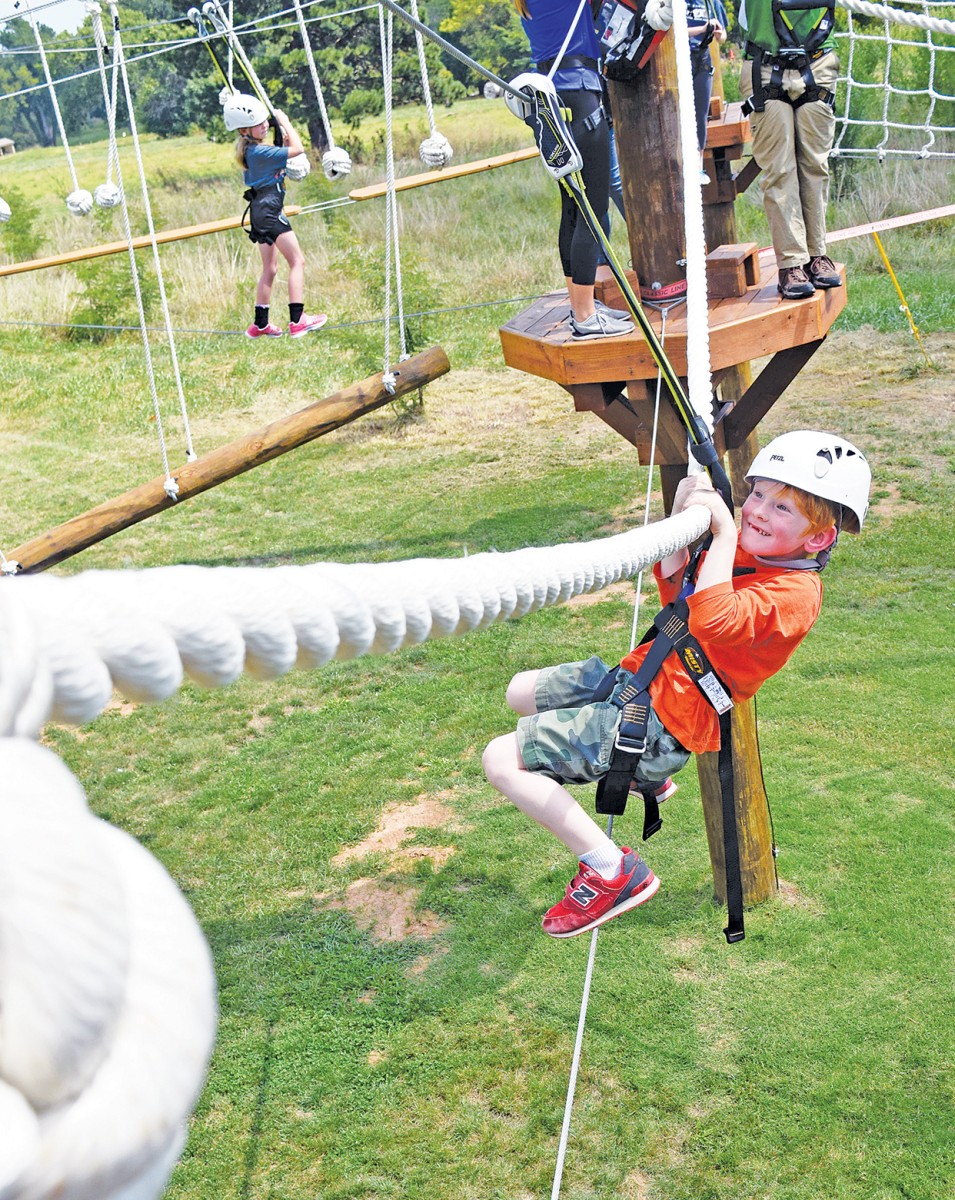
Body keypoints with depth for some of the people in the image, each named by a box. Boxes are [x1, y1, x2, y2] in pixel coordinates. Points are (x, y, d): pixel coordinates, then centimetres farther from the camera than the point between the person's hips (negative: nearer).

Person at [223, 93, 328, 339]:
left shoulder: (249, 149, 10)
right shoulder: (260, 152, -17)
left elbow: (274, 158, 27)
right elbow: (298, 149, -17)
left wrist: (282, 140, 10)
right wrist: (285, 122, -5)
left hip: (259, 211, 10)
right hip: (269, 209, -10)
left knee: (270, 269, 16)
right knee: (297, 261, -9)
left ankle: (260, 324, 18)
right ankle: (297, 320, -16)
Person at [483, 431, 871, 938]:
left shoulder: (794, 592, -21)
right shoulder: (745, 550, 6)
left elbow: (711, 621, -38)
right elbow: (674, 590, 19)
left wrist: (724, 531, -32)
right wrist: (681, 517, 3)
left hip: (662, 722, -10)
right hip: (638, 676, 10)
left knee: (502, 759, -15)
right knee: (522, 692, 27)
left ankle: (612, 872, -6)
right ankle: (641, 773, 32)